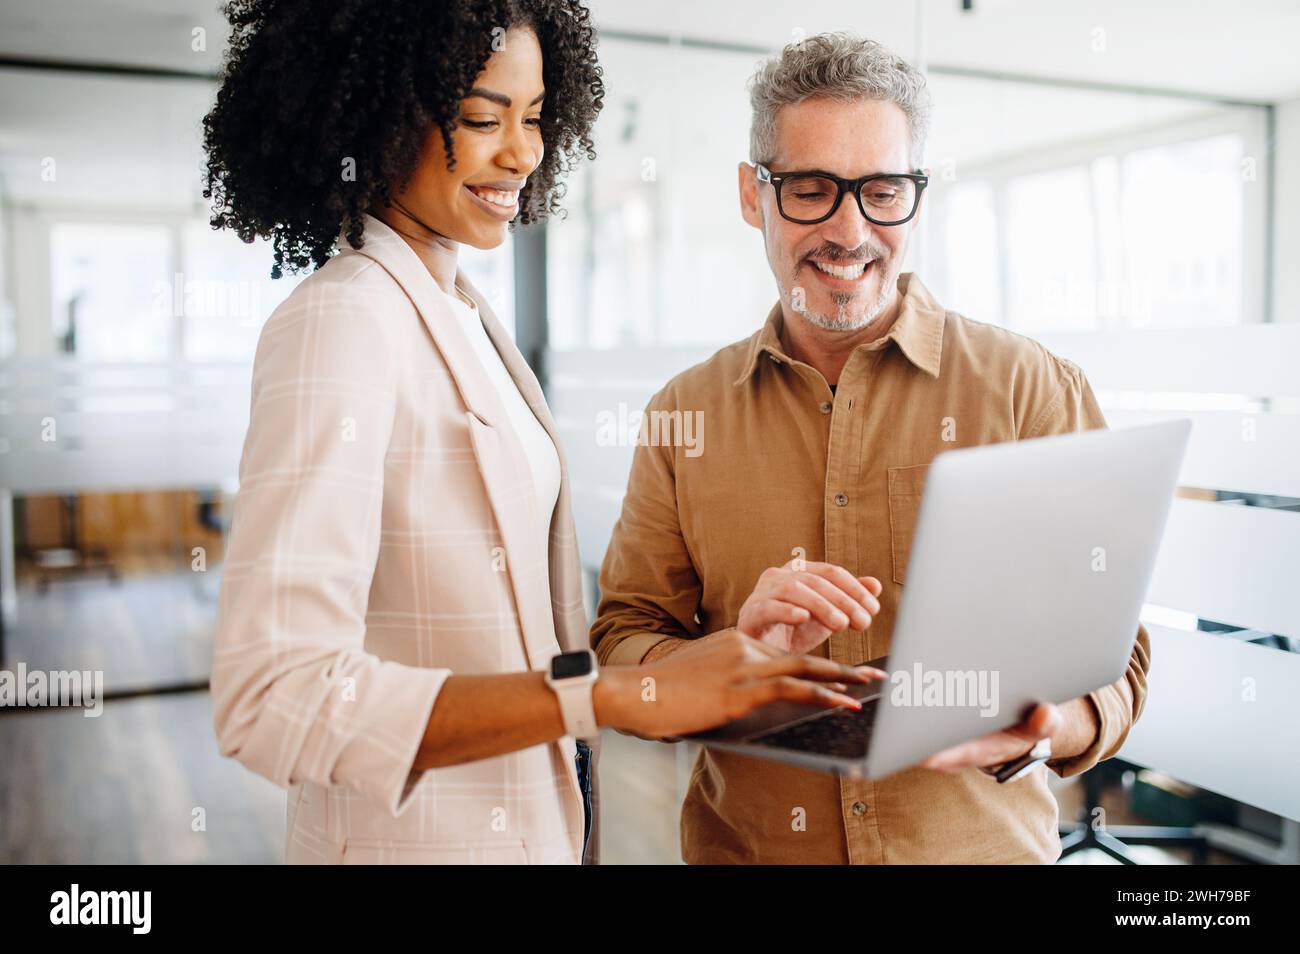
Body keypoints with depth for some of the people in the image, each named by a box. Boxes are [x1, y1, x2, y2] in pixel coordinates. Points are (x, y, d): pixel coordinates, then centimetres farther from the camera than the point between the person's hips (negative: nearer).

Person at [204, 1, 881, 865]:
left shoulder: (463, 314, 6)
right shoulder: (338, 324, -20)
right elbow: (272, 701, -29)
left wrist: (726, 647, 6)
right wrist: (614, 693, -33)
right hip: (417, 836, -8)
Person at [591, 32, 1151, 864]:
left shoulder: (1032, 389, -5)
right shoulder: (685, 413, 1)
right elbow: (623, 640, -2)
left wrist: (1039, 732, -26)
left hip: (982, 842, -1)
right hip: (743, 842, 2)